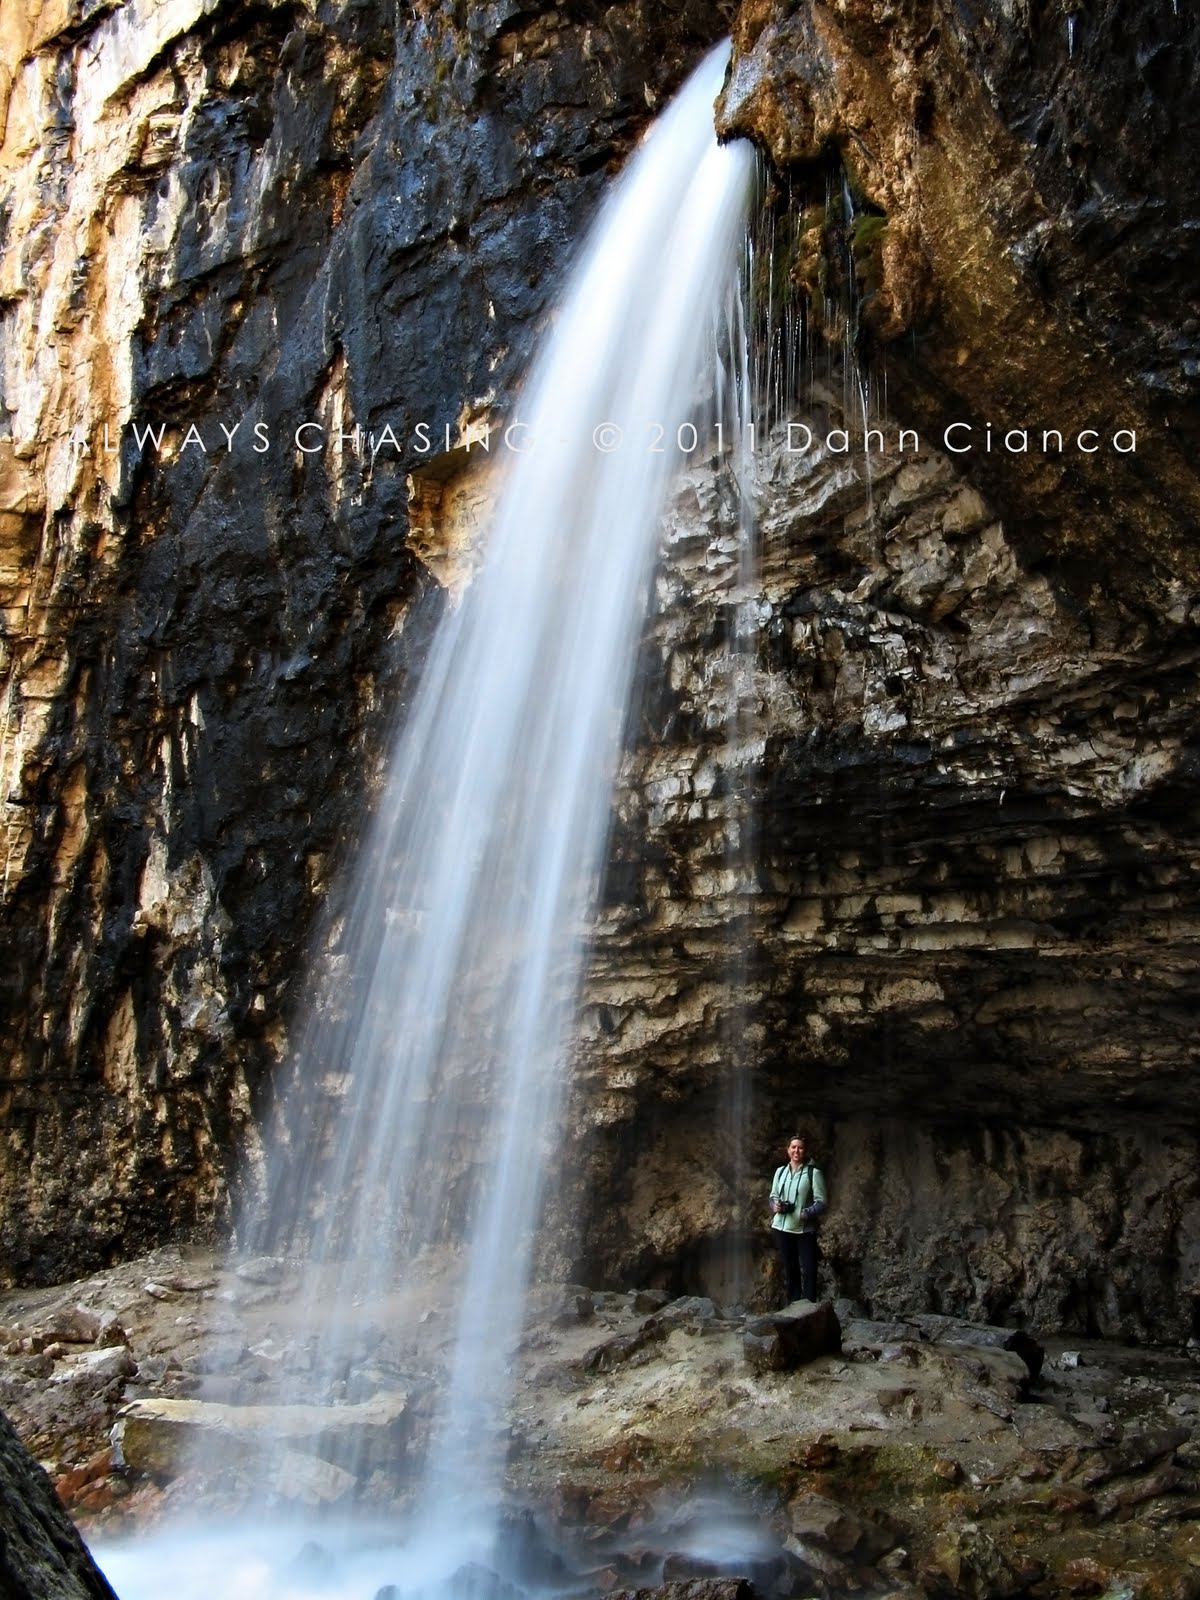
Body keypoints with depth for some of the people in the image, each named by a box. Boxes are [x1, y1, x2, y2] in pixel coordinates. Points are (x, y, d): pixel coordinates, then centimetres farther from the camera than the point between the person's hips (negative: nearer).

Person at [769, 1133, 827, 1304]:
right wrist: (774, 1205, -4)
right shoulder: (780, 1171, 8)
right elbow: (773, 1196, 18)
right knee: (789, 1269, 12)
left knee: (808, 1270, -5)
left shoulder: (813, 1173, -7)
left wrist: (806, 1214, -22)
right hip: (781, 1228, 4)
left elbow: (821, 1201, -9)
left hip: (805, 1229, -4)